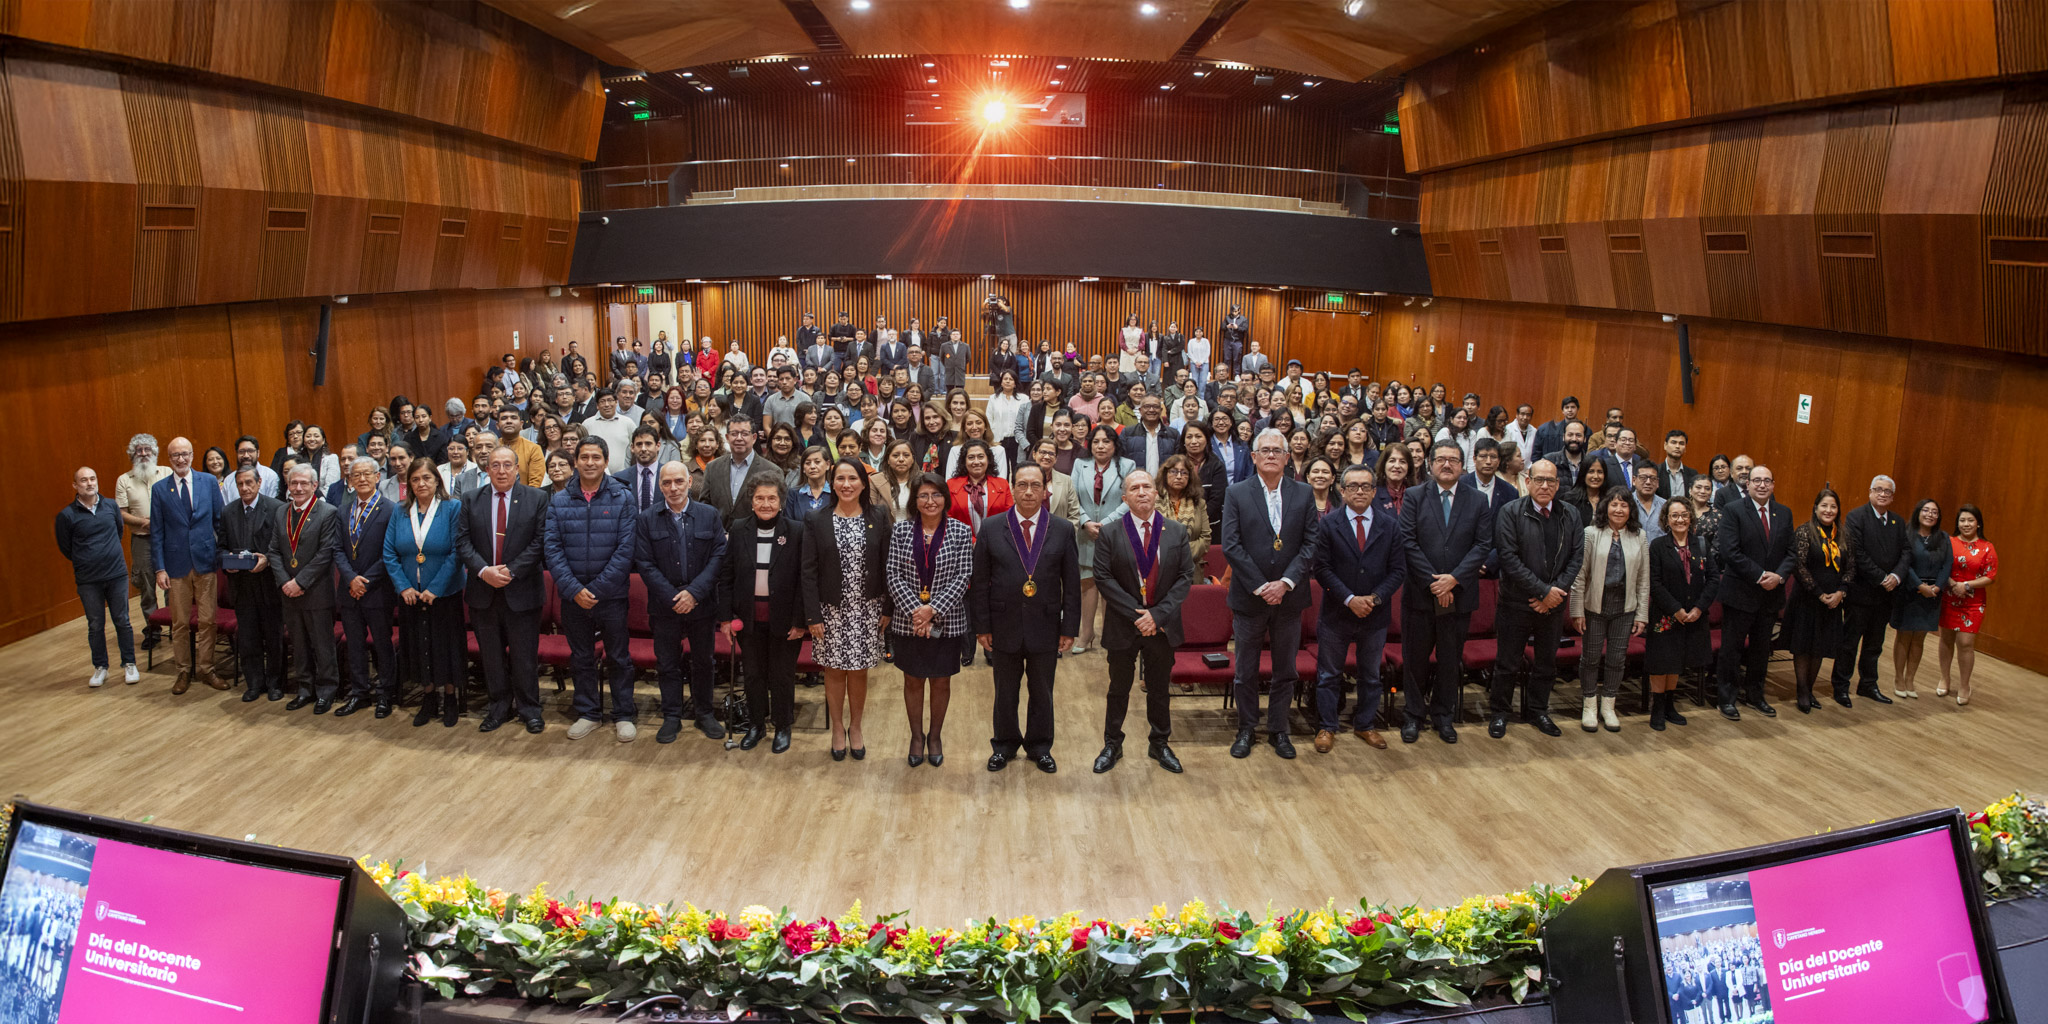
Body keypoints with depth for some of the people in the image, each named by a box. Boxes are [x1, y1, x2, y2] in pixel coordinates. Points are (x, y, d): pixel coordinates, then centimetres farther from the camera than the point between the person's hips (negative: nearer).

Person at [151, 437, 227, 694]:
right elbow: (156, 532, 2)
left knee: (207, 620, 5)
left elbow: (220, 521, 6)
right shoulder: (159, 489, 1)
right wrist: (159, 568, -3)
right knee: (180, 623, 7)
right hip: (176, 564, 0)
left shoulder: (209, 482, 2)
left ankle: (205, 669, 17)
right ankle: (184, 671, 19)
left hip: (206, 560, 0)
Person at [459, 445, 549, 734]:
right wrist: (483, 570, -14)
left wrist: (511, 571, -15)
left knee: (525, 655, 5)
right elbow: (463, 541, 0)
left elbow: (539, 542, -8)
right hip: (483, 591, 3)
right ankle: (500, 707, 24)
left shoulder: (537, 499, -2)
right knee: (491, 655, 12)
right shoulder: (472, 500, 5)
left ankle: (529, 710, 17)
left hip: (521, 590, -2)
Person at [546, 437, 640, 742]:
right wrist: (573, 589, -13)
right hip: (572, 595, 2)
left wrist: (597, 589, -14)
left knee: (618, 657, 6)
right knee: (581, 657, 13)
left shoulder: (622, 499, -4)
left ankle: (623, 715, 17)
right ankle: (588, 713, 26)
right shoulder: (558, 501, 3)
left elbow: (625, 549, -9)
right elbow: (552, 548, -3)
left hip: (611, 594, -2)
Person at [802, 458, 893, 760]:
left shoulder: (878, 517, -1)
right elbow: (809, 571, -3)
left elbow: (886, 565, 1)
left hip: (867, 610, 0)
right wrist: (812, 616, -8)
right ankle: (837, 728, 26)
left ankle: (855, 726, 28)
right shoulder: (817, 522, -3)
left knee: (859, 671, 9)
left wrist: (887, 609, -3)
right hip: (831, 610, 0)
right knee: (834, 671, 9)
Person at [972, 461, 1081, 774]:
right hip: (1004, 626, 0)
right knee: (1005, 691, 13)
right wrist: (981, 626, -5)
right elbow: (979, 582, -1)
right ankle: (1005, 744, 31)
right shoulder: (990, 528, -2)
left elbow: (1072, 584, 1)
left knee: (1042, 692, 13)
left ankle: (1040, 747, 30)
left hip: (1045, 626, 0)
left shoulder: (1063, 530, -1)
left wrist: (1069, 628, -3)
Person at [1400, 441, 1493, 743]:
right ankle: (1414, 714, 20)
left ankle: (1442, 713, 25)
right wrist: (1433, 582, -13)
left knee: (1451, 659, 10)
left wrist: (1454, 578, -14)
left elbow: (1483, 545, -2)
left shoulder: (1477, 502, 5)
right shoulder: (1414, 497, 1)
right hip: (1420, 593, -1)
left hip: (1458, 594, 1)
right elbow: (1408, 542, -6)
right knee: (1415, 657, 6)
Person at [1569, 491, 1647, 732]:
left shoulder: (1639, 538, 6)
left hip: (1625, 607, 2)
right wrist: (1577, 611, -8)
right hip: (1595, 605, -2)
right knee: (1592, 656, 5)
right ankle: (1589, 707, 20)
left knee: (1617, 658, 8)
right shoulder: (1591, 533, -3)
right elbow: (1579, 574, -4)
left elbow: (1644, 579, 7)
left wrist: (1642, 615, 3)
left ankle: (1608, 707, 23)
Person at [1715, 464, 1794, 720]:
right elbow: (1730, 552, -16)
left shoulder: (1784, 514, 8)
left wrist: (1779, 575, -12)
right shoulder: (1734, 511, -9)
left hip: (1771, 593, 5)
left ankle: (1755, 694, 30)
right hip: (1740, 592, -5)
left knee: (1761, 646, 16)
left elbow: (1790, 552, 6)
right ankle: (1726, 697, 15)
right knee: (1732, 647, 4)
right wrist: (1760, 575, -19)